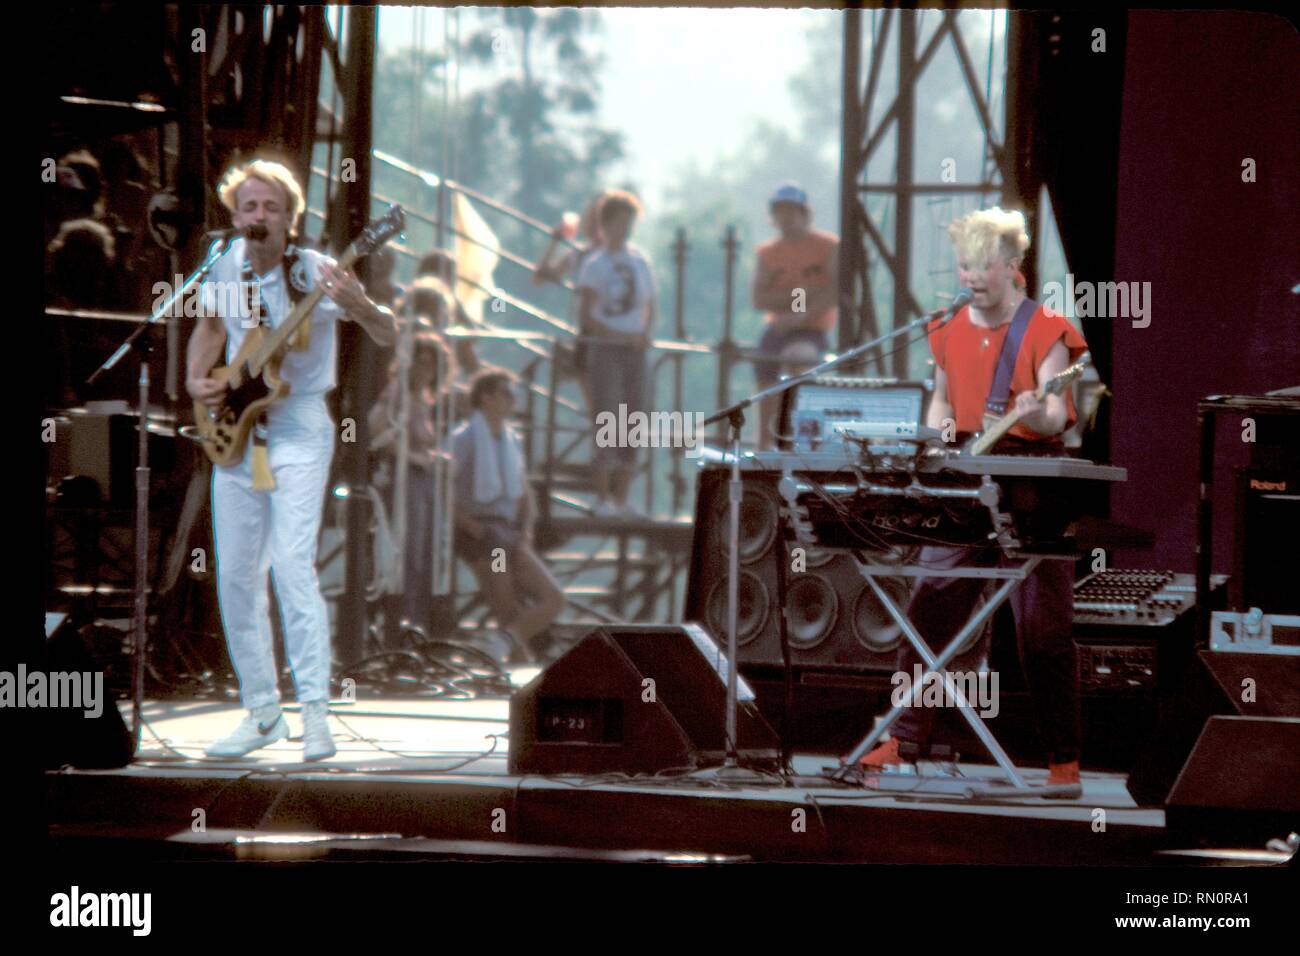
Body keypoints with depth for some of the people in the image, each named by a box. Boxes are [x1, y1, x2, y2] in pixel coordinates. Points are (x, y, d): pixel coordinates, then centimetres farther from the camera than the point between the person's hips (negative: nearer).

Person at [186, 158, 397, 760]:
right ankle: (262, 713, 17)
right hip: (237, 432, 6)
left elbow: (388, 337, -13)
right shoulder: (230, 265, 3)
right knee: (236, 578, 6)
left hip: (298, 428, -5)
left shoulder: (316, 274, -12)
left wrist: (362, 309, -34)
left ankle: (315, 712, -18)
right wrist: (195, 380, 5)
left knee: (291, 563, -19)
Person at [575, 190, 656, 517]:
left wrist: (644, 333, -2)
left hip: (634, 348, 5)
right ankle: (603, 500, -6)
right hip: (605, 348, -5)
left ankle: (621, 500, 9)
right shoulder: (595, 265, -2)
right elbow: (586, 316, -8)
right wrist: (622, 335, -16)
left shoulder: (640, 262, 13)